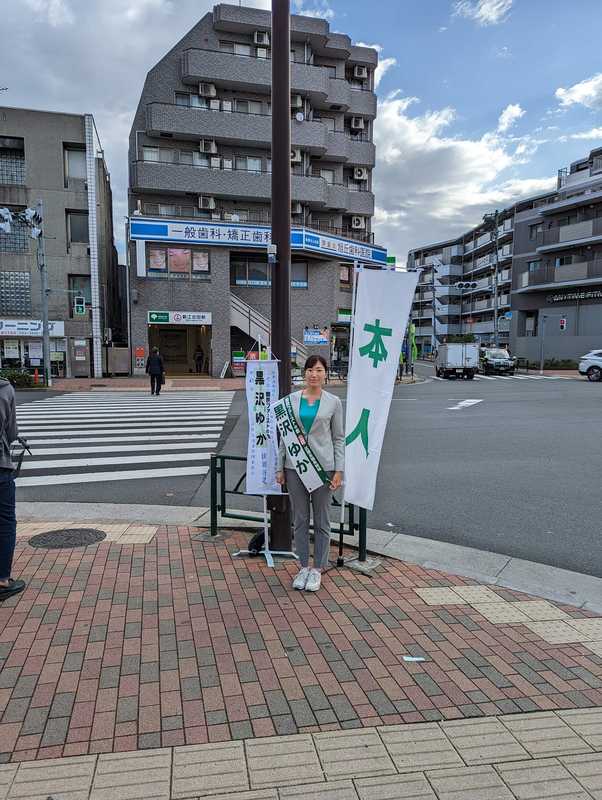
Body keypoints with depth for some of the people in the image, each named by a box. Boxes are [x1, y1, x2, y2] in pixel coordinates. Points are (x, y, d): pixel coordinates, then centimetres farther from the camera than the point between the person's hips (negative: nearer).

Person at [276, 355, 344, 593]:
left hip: (323, 466, -2)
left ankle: (317, 569, 21)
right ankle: (304, 567, 24)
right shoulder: (292, 400, 4)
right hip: (295, 466, 2)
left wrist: (339, 470, -5)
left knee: (321, 520, 7)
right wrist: (280, 468, 4)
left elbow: (339, 438, 2)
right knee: (300, 519, 10)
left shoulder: (333, 402, 0)